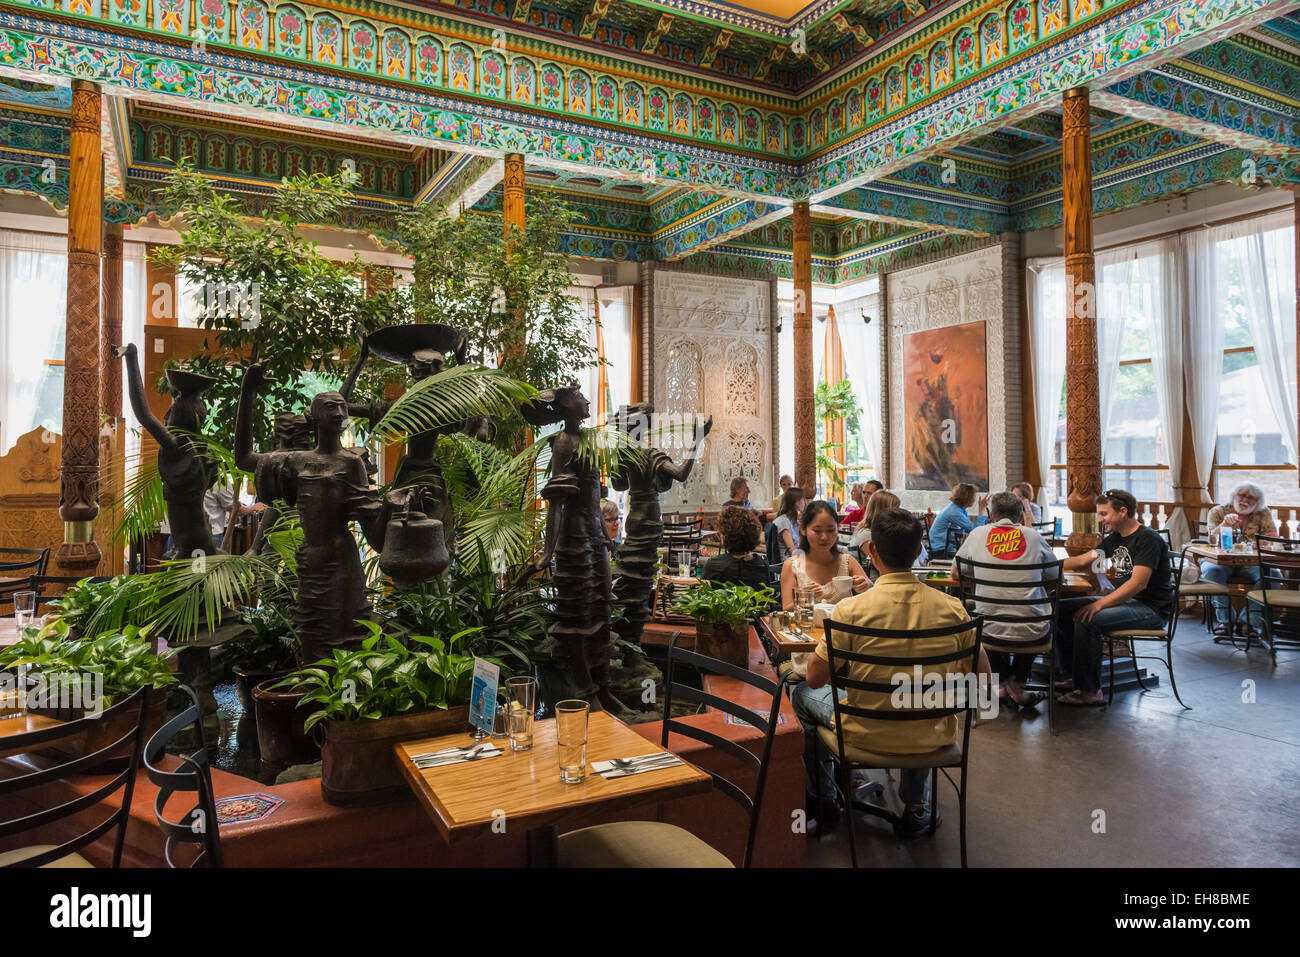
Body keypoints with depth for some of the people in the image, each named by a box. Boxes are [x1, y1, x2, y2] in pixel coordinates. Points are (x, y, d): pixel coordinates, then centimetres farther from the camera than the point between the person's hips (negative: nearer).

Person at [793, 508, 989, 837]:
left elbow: (815, 678, -11)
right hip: (932, 737, 3)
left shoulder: (851, 610, -22)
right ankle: (916, 806, 42)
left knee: (802, 693, 26)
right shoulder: (952, 608, -13)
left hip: (868, 735, -3)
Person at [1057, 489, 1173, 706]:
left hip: (1150, 609, -9)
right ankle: (1077, 677, 5)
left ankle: (1090, 691, -18)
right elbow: (1082, 561, 21)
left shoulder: (1147, 539, -15)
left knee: (1087, 620, -29)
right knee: (1063, 610, 1)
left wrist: (1100, 604, -29)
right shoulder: (1115, 539, 13)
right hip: (1126, 600, 9)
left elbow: (1138, 584, -25)